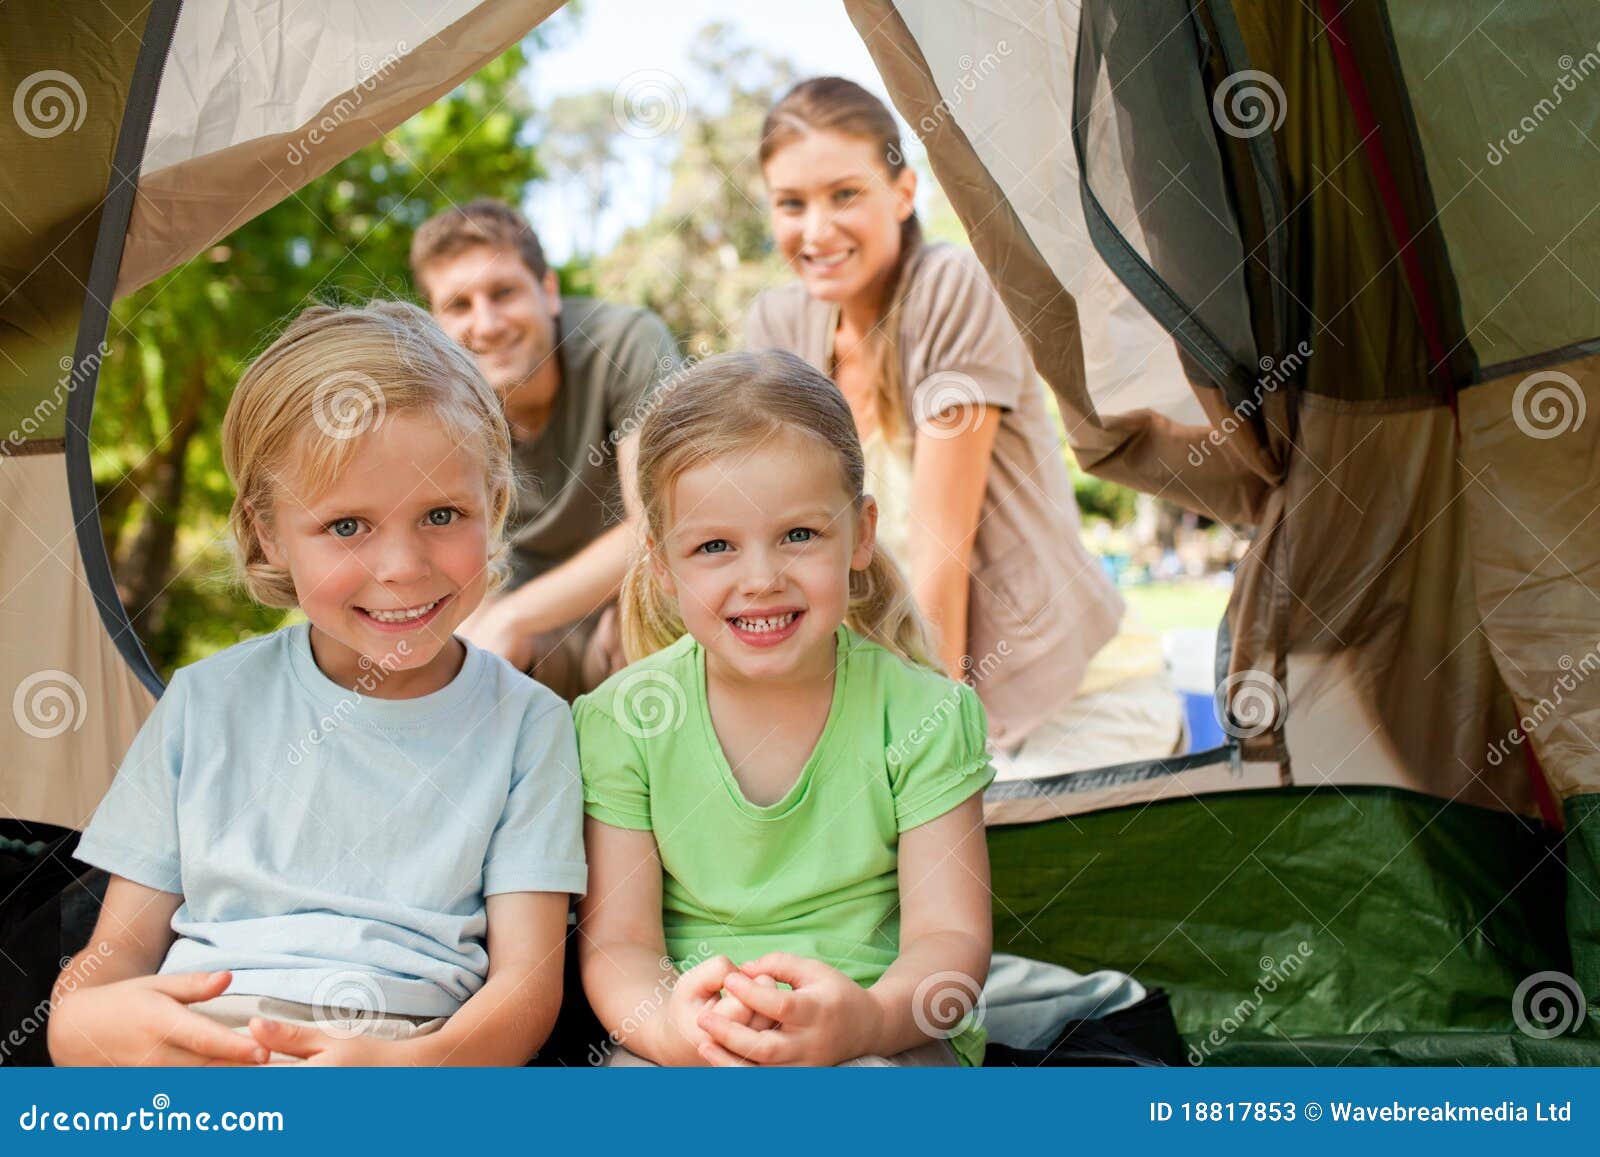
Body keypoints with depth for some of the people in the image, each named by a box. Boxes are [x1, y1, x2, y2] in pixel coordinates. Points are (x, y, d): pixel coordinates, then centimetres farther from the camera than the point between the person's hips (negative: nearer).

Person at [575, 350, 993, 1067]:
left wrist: (867, 1019, -31)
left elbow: (949, 935, -8)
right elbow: (615, 941, -4)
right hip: (683, 1047, 0)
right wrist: (667, 1026, -28)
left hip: (888, 1038, 0)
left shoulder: (921, 715, -3)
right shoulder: (623, 721, -1)